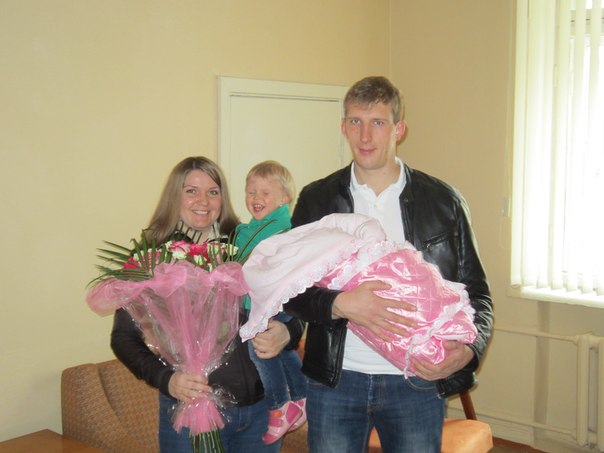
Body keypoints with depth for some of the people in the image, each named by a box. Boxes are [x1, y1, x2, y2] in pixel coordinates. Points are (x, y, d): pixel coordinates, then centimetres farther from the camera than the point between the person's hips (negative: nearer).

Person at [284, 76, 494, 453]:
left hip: (418, 382, 0)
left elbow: (476, 292, 4)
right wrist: (339, 304, -19)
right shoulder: (317, 199, 3)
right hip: (335, 379, 1)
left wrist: (467, 349, -15)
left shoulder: (444, 202, 1)